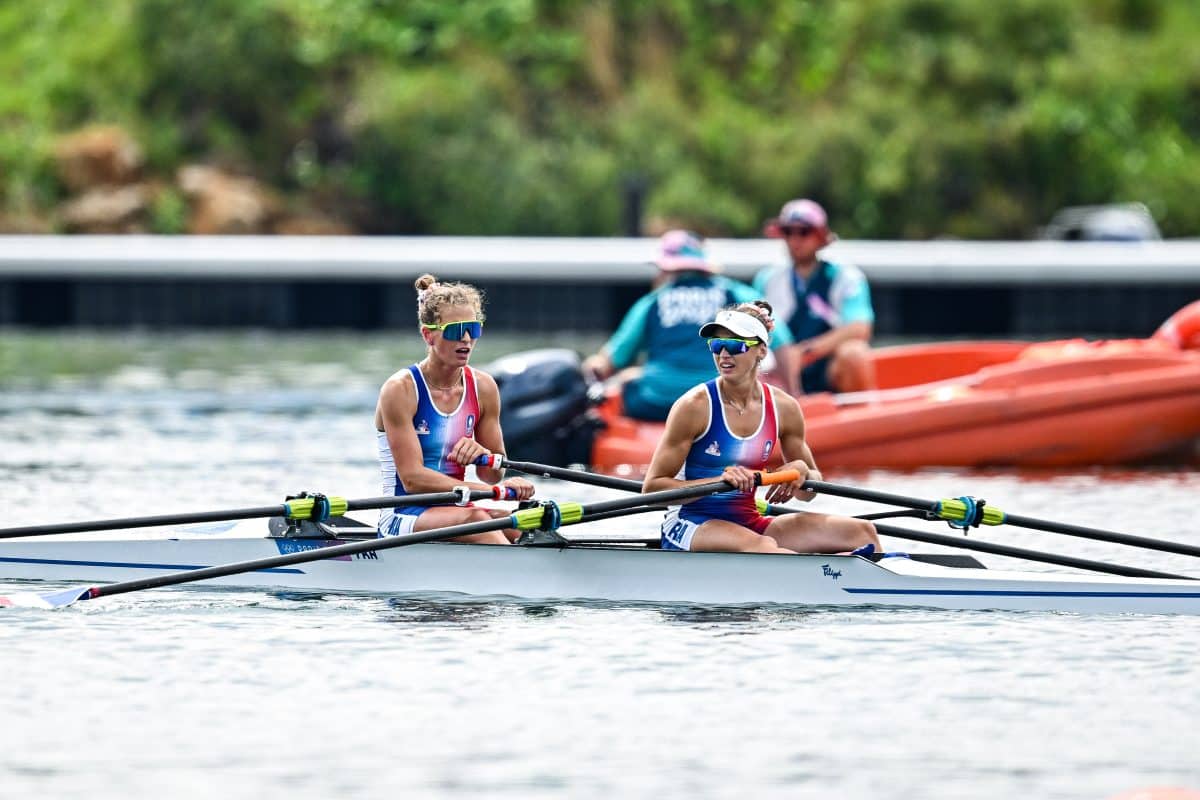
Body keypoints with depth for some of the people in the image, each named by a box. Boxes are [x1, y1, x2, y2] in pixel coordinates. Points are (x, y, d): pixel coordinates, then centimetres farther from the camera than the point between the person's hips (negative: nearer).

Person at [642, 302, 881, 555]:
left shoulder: (784, 408, 6)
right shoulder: (695, 406, -8)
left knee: (862, 532, -13)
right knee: (762, 547, -39)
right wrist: (720, 480, -23)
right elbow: (652, 487, -10)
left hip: (749, 524, 6)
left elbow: (808, 493, 16)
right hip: (689, 527, -6)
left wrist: (802, 473, -9)